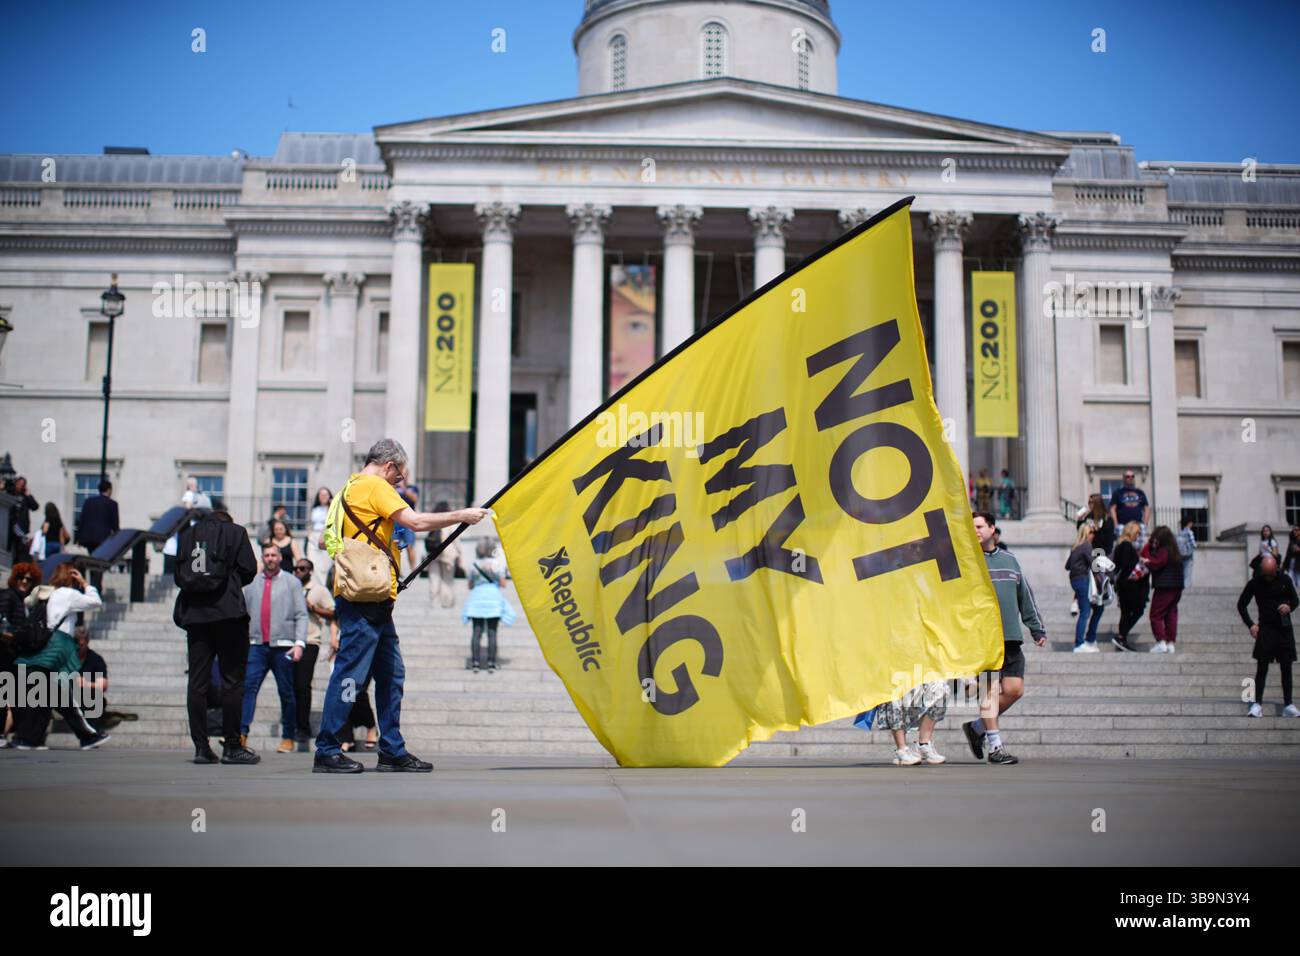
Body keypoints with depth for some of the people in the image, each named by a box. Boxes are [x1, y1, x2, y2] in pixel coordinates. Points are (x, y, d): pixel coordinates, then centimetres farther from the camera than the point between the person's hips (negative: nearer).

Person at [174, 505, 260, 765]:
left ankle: (201, 746, 2)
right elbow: (249, 569, -1)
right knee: (232, 680, -1)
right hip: (228, 613, -4)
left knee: (197, 682, 4)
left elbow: (177, 575, 11)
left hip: (194, 614, 4)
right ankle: (232, 746, -3)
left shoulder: (187, 535, 15)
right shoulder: (235, 531, 6)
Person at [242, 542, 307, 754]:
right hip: (256, 645, 2)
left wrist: (299, 642, -10)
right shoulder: (251, 583, 14)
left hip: (283, 646, -2)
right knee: (248, 687, -13)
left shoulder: (292, 583, 8)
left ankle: (287, 739, 10)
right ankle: (241, 734, -17)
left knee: (286, 693, 3)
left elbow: (301, 615, 2)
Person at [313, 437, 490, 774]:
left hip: (374, 602, 10)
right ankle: (327, 752, -4)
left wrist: (386, 547, 24)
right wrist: (462, 516, -7)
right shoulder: (375, 486, -7)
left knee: (391, 675, 11)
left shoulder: (352, 488, 23)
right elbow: (416, 521, -16)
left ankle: (392, 751, 14)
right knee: (350, 674, -8)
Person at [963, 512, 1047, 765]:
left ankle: (977, 727, 19)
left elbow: (1026, 596, 23)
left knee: (1015, 690, 1)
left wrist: (1037, 628, 21)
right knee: (991, 689, -9)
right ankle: (995, 747, -2)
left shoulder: (1009, 559, 17)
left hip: (1011, 638, 5)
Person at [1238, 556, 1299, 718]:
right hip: (1265, 630, -2)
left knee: (1286, 668, 5)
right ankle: (1257, 704, -2)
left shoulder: (1285, 580, 1)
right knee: (1262, 667, -5)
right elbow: (1241, 605, 4)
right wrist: (1251, 624, -6)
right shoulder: (1254, 583, -3)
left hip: (1285, 629, 2)